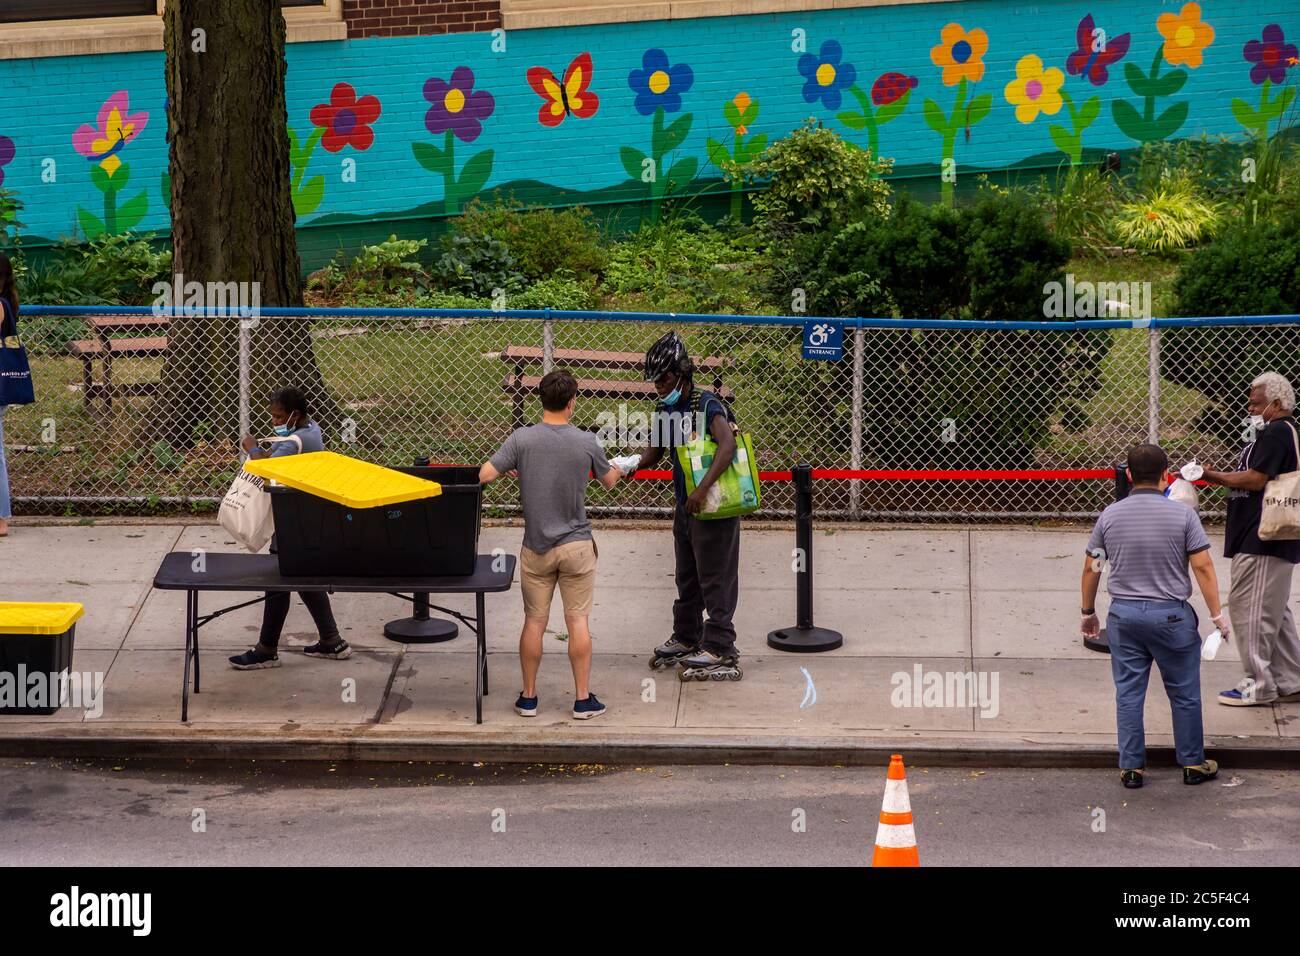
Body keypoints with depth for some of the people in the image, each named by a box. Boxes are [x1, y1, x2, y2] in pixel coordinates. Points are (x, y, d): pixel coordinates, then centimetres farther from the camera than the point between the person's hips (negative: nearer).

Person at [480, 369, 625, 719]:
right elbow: (609, 480, 11)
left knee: (534, 622, 10)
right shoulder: (586, 442, -7)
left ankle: (528, 697, 17)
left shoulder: (522, 439, -10)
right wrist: (620, 468, 34)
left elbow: (483, 475, -12)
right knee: (578, 621, 6)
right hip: (577, 545, 0)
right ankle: (583, 699, 9)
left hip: (536, 548, 0)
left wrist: (511, 469, 10)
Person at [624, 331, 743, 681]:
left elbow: (728, 445, -33)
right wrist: (634, 465, -4)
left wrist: (702, 489, -40)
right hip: (685, 507, 9)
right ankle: (686, 639, 32)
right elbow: (656, 450, 17)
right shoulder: (666, 410, 7)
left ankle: (719, 650, 2)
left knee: (715, 579, -3)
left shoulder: (708, 407, -19)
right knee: (686, 577, 19)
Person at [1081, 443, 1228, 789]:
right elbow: (1203, 567, -9)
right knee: (1184, 693, 11)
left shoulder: (1110, 515, 0)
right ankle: (1193, 764, 19)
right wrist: (1218, 615, -2)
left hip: (1123, 614, 2)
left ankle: (1131, 767, 12)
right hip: (1171, 615, -2)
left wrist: (1088, 612, 19)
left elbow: (1091, 569, 5)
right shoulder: (1182, 514, -8)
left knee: (1128, 693, 9)